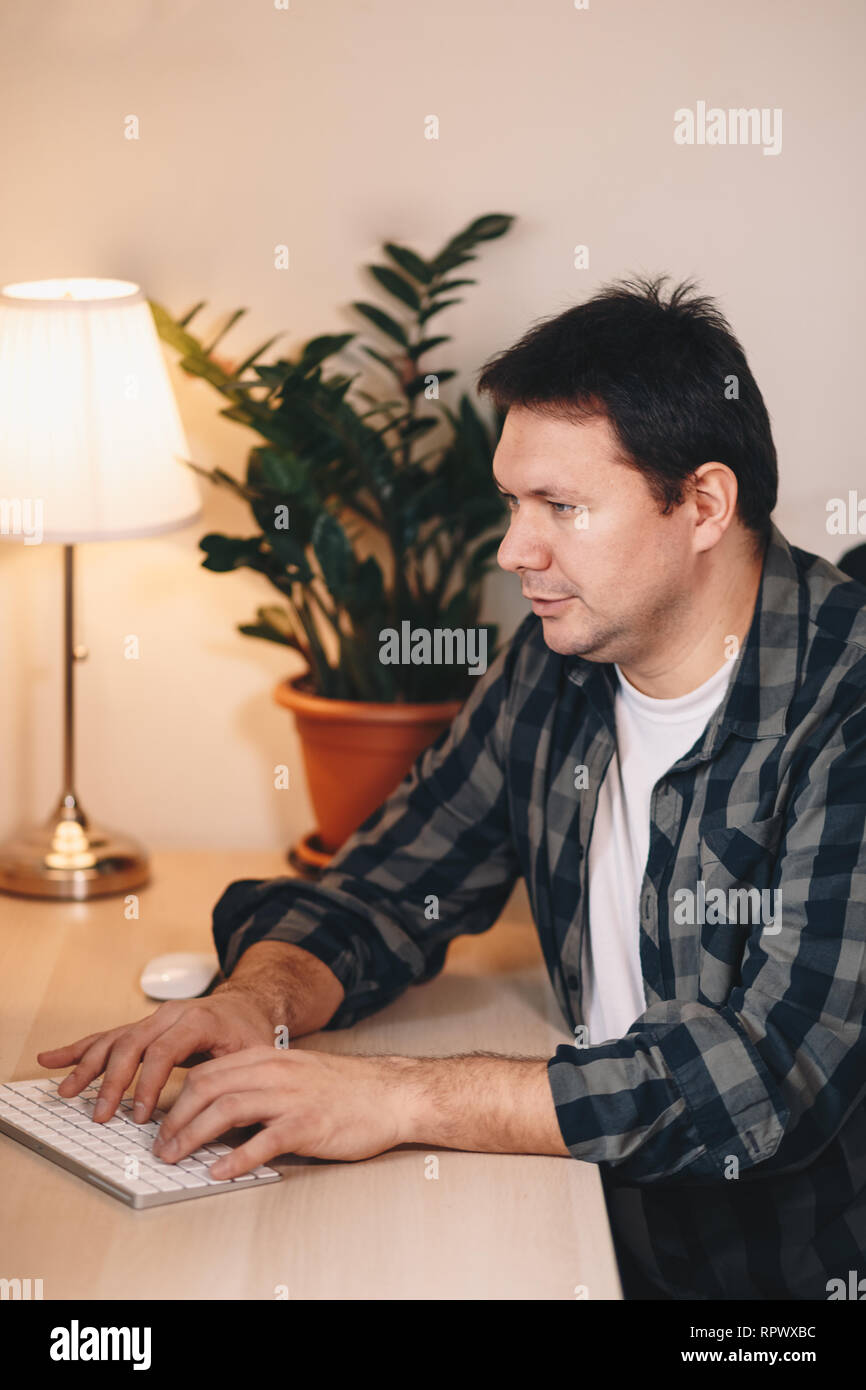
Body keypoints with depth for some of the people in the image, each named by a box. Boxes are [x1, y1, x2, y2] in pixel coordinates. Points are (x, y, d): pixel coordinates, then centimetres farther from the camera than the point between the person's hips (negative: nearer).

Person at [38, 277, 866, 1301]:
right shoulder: (555, 670, 3)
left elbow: (778, 1070, -27)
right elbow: (383, 893, 11)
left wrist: (405, 1097, -29)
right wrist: (261, 998, -11)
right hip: (602, 1232, 6)